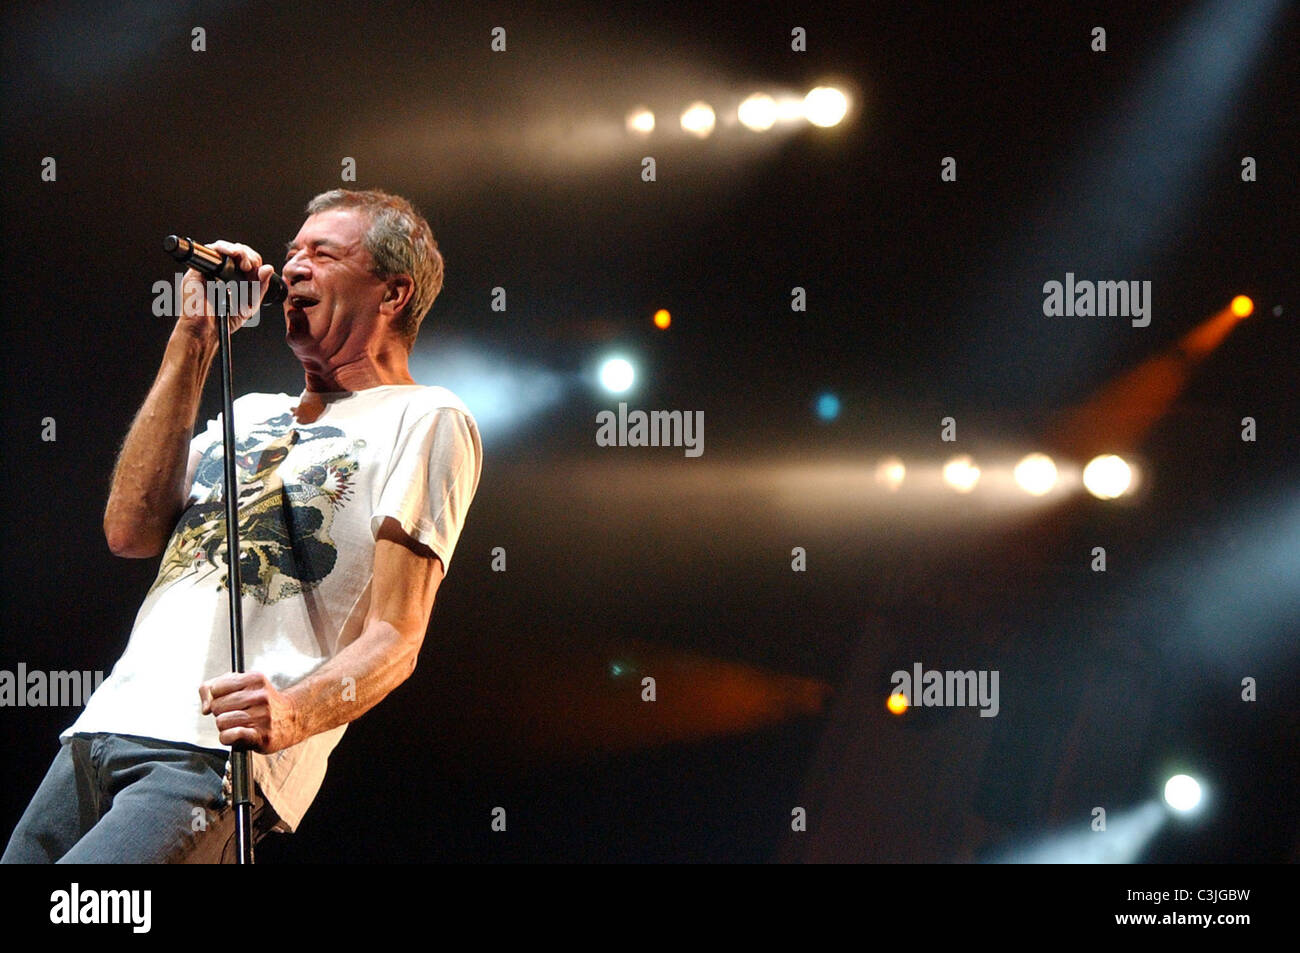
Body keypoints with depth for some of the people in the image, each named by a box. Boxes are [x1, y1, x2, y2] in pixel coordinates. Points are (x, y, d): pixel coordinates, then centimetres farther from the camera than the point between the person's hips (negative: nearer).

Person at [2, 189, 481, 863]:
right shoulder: (251, 414, 28)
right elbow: (132, 531, 9)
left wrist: (294, 714, -26)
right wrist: (193, 342, 11)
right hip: (103, 731, 8)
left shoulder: (425, 420, 5)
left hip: (217, 757, -8)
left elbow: (394, 640, -5)